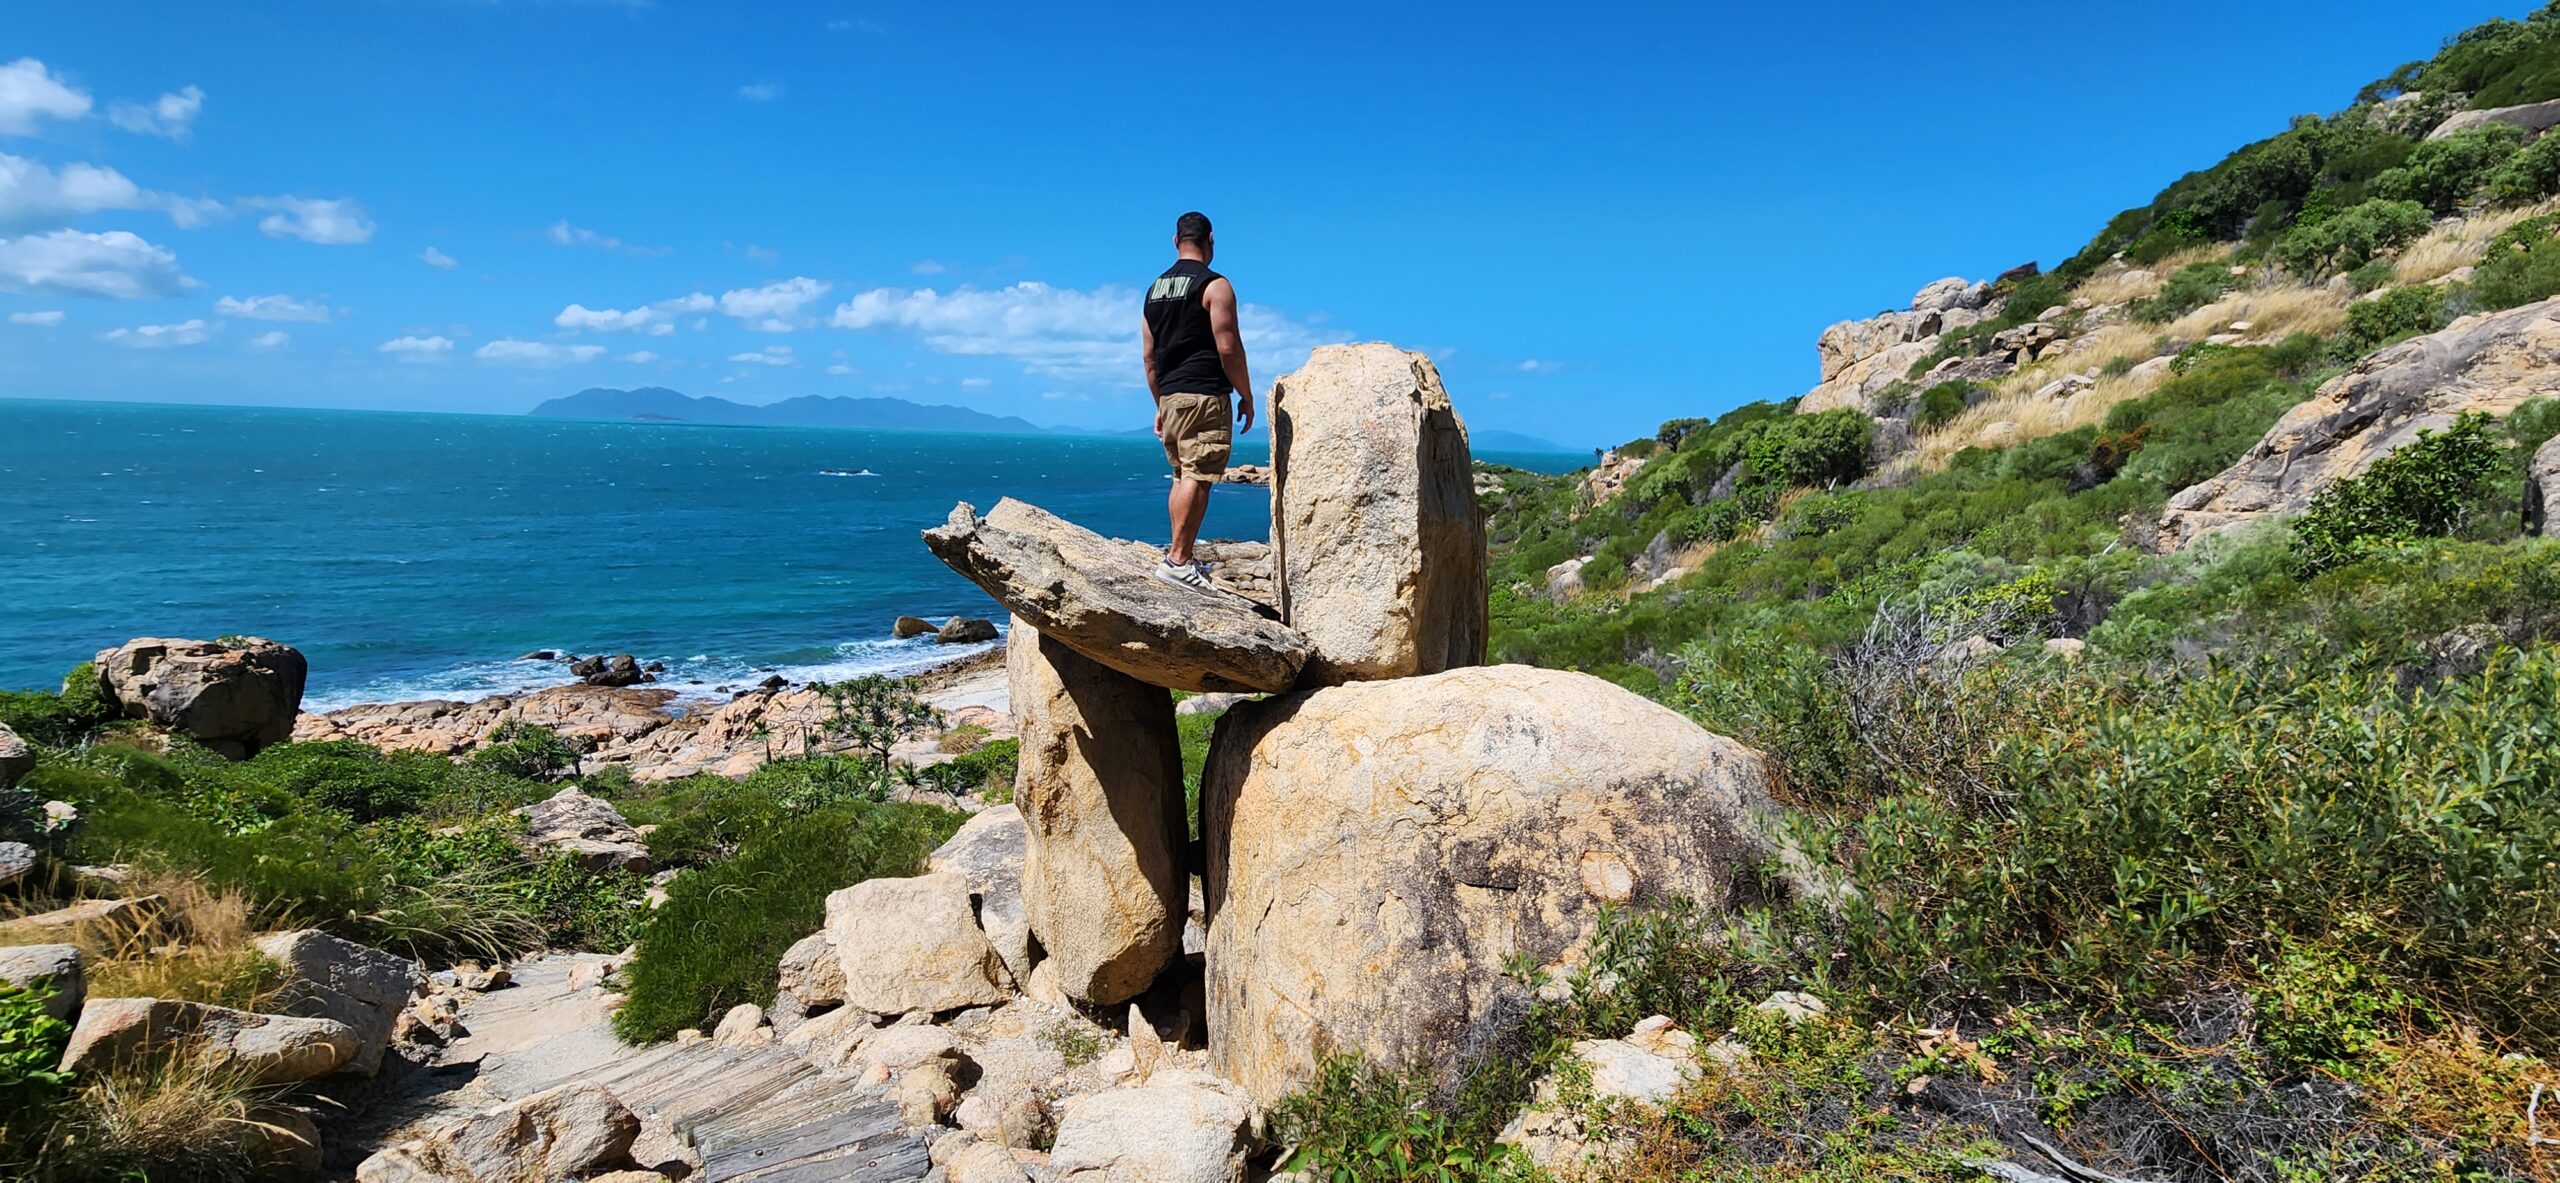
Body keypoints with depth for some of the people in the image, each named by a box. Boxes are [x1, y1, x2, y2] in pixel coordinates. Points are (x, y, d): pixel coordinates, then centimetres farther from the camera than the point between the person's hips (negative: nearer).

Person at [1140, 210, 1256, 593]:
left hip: (1170, 396, 8)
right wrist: (1247, 397, -4)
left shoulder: (1155, 289, 15)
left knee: (1183, 476, 16)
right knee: (1197, 477, -8)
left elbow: (1148, 354, 17)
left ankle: (1180, 555, 19)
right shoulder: (1215, 285, -7)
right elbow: (1228, 348, -13)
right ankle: (1177, 560, -12)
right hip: (1204, 396, -8)